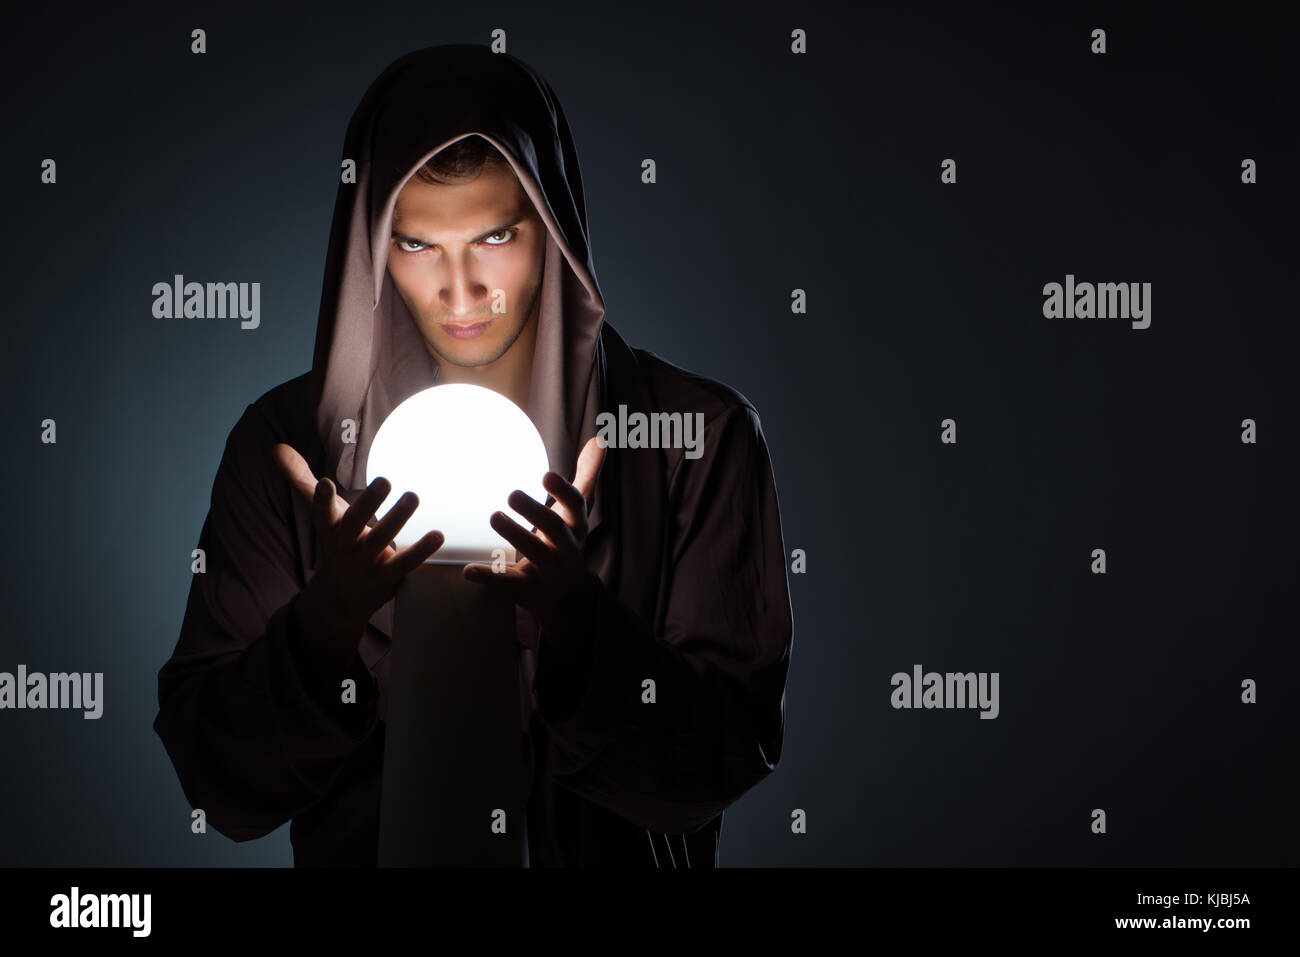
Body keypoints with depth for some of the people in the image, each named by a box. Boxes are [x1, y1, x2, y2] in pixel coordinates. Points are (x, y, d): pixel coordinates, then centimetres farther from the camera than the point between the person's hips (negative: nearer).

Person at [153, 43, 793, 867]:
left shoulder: (701, 437, -3)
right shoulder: (285, 442, 1)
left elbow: (732, 760, -7)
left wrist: (575, 614, -21)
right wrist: (326, 619, -18)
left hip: (613, 860, -1)